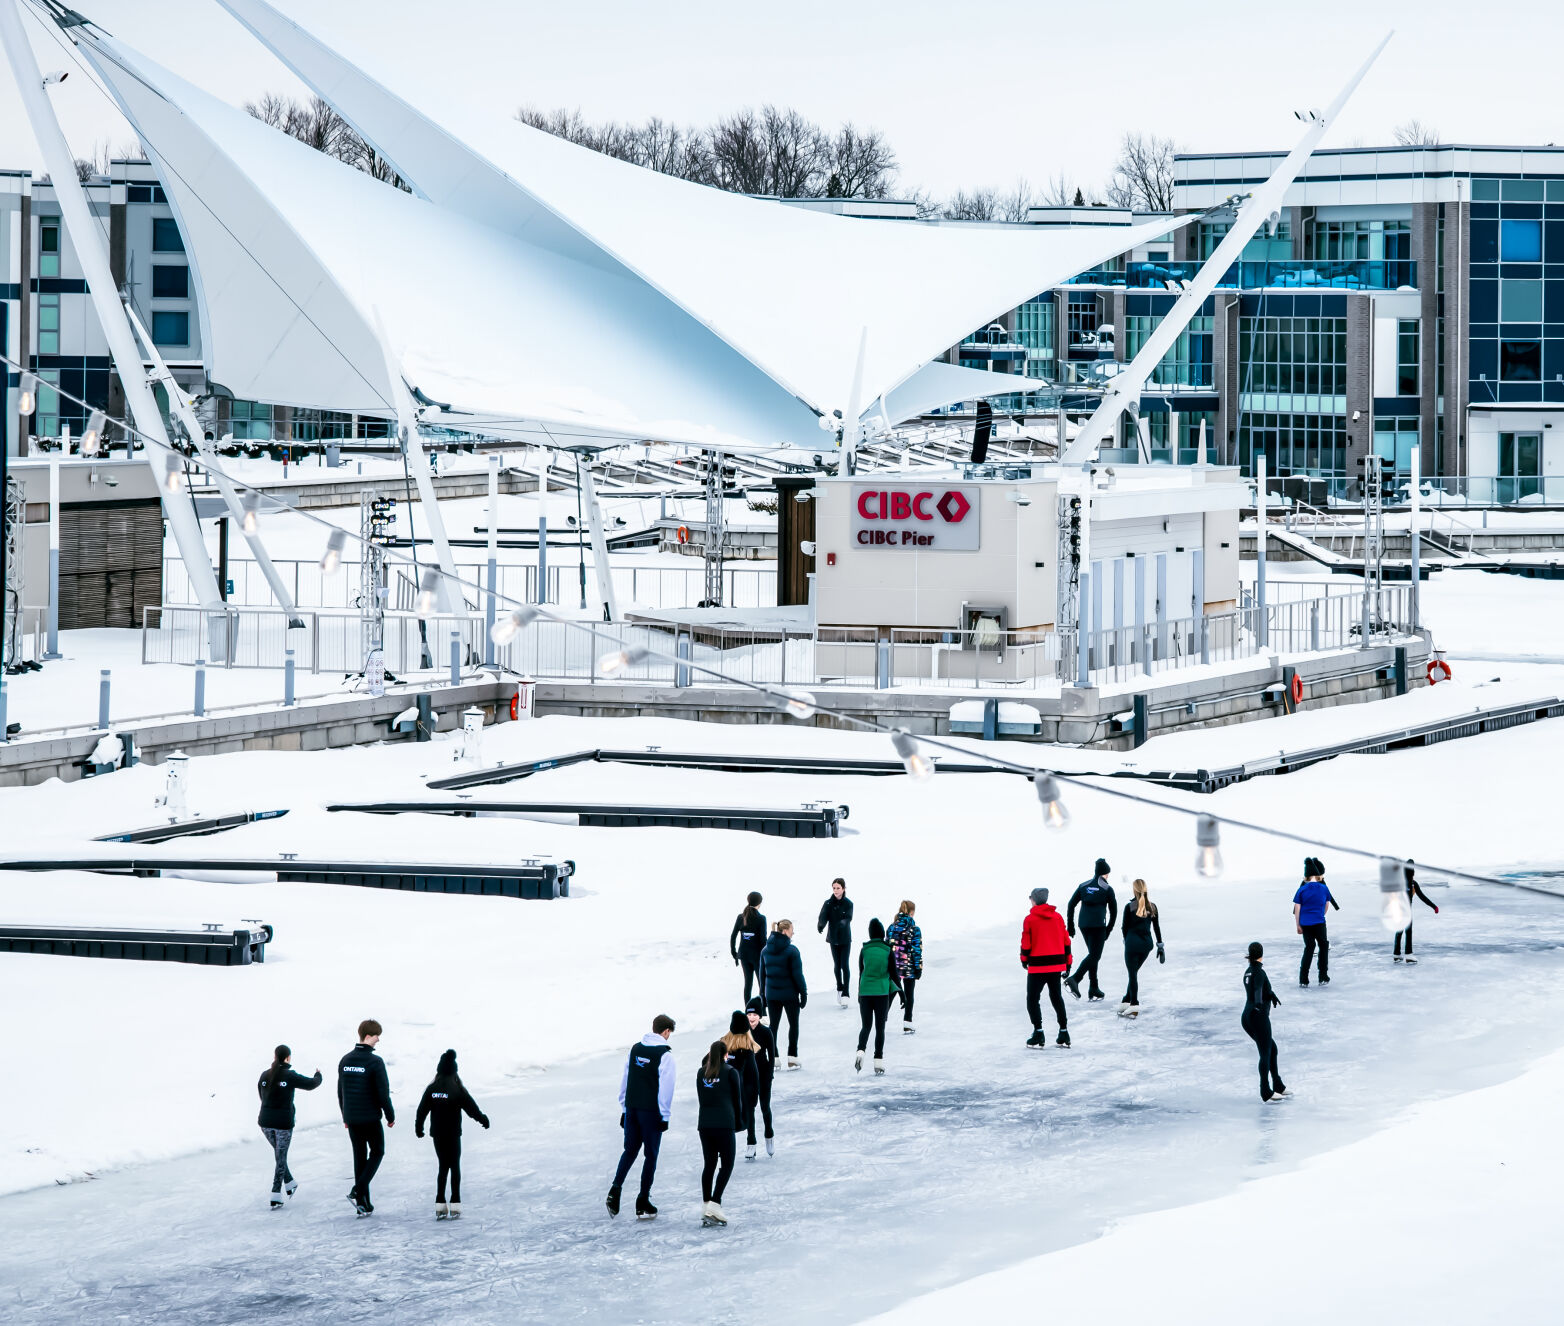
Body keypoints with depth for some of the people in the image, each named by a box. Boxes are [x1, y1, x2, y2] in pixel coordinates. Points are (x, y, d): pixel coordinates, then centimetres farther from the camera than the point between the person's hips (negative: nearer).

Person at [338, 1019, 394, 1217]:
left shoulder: (345, 1060, 4)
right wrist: (390, 1116, -2)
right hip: (371, 1118, -6)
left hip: (352, 1119, 6)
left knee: (359, 1156, 13)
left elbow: (340, 1091, 12)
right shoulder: (375, 1062, -16)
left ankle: (363, 1204, 14)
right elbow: (383, 1093, -16)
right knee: (377, 1152, 12)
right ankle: (358, 1191, -6)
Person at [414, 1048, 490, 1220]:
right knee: (455, 1167, 5)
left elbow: (422, 1110, 4)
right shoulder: (458, 1089, -12)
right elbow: (471, 1107, -6)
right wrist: (482, 1118, 12)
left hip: (437, 1135, 3)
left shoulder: (432, 1089, -2)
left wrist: (418, 1127, 19)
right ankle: (455, 1207, 0)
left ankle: (440, 1207, 6)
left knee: (443, 1167, 12)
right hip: (453, 1134, -3)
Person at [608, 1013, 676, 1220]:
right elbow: (666, 1087, -13)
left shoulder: (635, 1049, 7)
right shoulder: (664, 1054, -11)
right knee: (651, 1155, 4)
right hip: (652, 1113, -5)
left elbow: (625, 1080, 12)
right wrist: (665, 1116, -7)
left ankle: (615, 1188, -4)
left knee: (630, 1150, 17)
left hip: (632, 1108, 5)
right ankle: (643, 1204, 6)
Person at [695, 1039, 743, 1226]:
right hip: (724, 1124, -5)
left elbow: (701, 1098, 12)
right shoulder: (730, 1072, -3)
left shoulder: (702, 1073, 9)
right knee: (726, 1165, 1)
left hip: (704, 1124, 5)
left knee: (709, 1164, 11)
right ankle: (715, 1204, -14)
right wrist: (738, 1123, 15)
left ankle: (706, 1206, 7)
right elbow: (736, 1099, 2)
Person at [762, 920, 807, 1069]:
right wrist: (803, 993, -5)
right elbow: (797, 974, -14)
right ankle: (792, 1058, 7)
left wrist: (763, 995, 14)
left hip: (771, 994, 4)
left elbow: (762, 973, 7)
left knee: (774, 1024, 11)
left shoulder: (765, 950, 2)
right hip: (789, 994, -4)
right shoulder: (791, 950, -15)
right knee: (793, 1024, 9)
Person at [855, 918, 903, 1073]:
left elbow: (861, 973, 7)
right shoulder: (888, 951, -6)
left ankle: (861, 1051, -16)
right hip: (881, 993, -1)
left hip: (865, 992, 1)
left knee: (866, 1026, 10)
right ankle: (878, 1061, 6)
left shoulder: (864, 950, 0)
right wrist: (900, 989, 10)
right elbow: (893, 973, -3)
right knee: (880, 1027, 7)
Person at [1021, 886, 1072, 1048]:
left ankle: (1038, 1033, -5)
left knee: (1033, 999, 5)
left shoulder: (1030, 919, -9)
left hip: (1038, 967, -5)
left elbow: (1026, 943, -7)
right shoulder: (1058, 917, 5)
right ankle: (1064, 1034, 15)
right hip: (1057, 965, 5)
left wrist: (1024, 959, 12)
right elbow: (1066, 942, 8)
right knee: (1056, 997, 17)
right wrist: (1067, 963, 16)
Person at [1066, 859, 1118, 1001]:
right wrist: (1109, 930, 11)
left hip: (1084, 924, 5)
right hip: (1098, 925, -5)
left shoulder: (1084, 886, 11)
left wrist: (1071, 926, 11)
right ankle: (1075, 979, -26)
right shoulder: (1107, 889, -1)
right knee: (1094, 956, -5)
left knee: (1093, 954, 16)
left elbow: (1071, 904, 7)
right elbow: (1113, 911, 1)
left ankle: (1094, 988, 13)